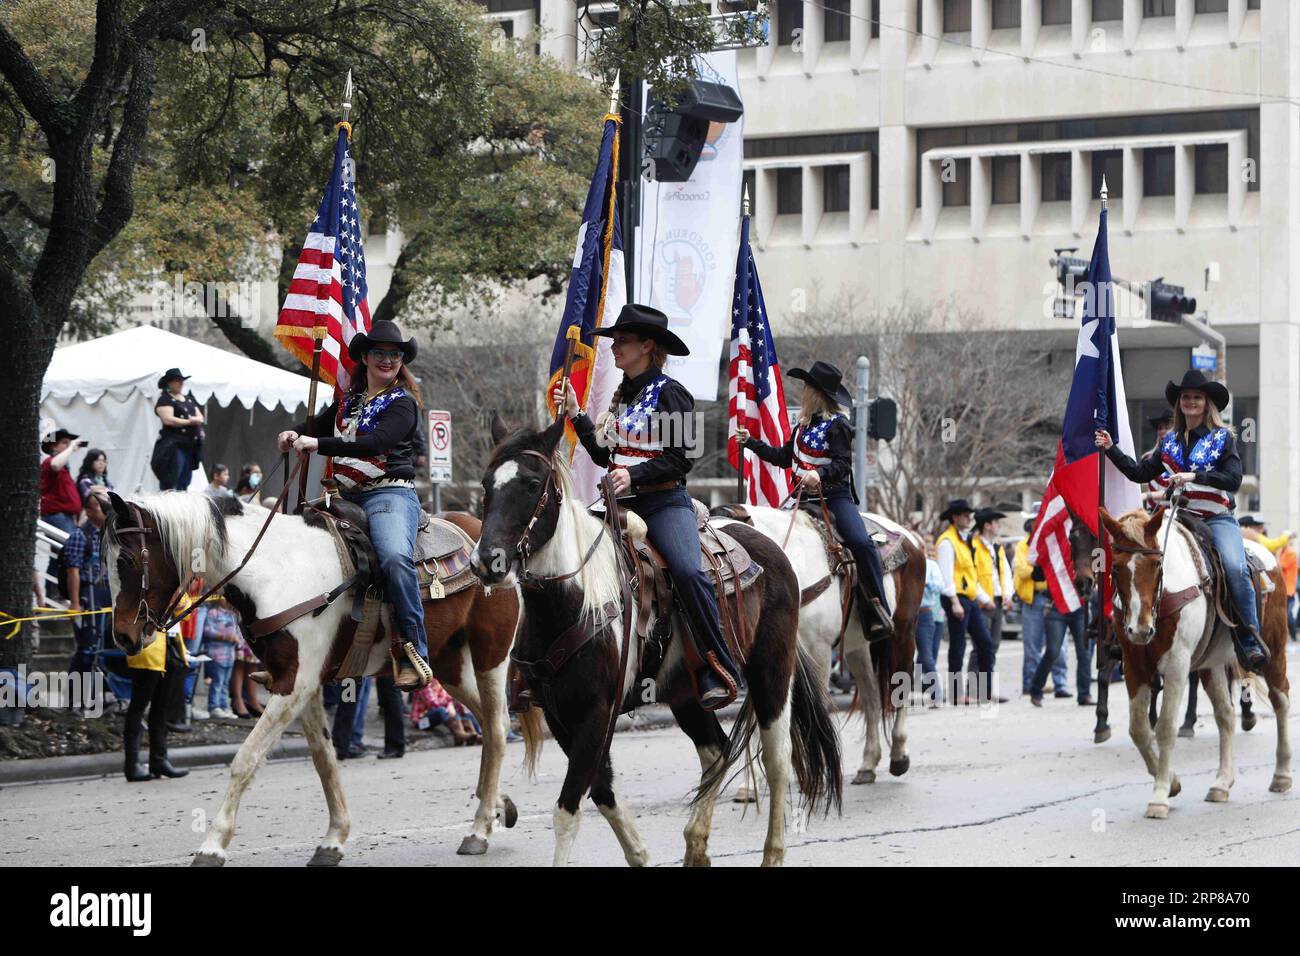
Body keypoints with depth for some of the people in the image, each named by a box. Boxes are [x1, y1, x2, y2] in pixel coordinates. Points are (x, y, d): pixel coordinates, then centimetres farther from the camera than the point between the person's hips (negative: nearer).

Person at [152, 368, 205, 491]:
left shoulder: (188, 399, 19)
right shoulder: (165, 399, -4)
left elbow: (200, 417, 15)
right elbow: (168, 420, -16)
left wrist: (196, 420, -9)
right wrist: (189, 422, -10)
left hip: (191, 444, 8)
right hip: (174, 444, -8)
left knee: (184, 483, 8)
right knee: (171, 483, -13)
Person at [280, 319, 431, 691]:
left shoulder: (402, 403, -3)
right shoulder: (349, 400, 18)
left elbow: (375, 443, -19)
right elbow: (318, 426, 32)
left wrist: (318, 444, -23)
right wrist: (295, 434, 7)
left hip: (389, 493, -8)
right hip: (347, 497, 8)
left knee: (395, 557, -35)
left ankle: (413, 653, -34)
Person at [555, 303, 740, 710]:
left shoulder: (669, 393, -5)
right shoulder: (623, 395, 18)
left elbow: (680, 459, -11)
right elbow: (604, 455, 21)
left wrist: (635, 475, -23)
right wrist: (576, 415, 14)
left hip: (665, 501, -8)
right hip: (623, 504, 8)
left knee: (688, 571, -30)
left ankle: (719, 672, -27)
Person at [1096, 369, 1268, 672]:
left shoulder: (1223, 438, 4)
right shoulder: (1171, 442, 16)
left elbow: (1233, 479, -8)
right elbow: (1140, 473, 18)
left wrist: (1194, 476, -18)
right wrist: (1111, 449, 13)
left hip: (1218, 519, -5)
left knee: (1235, 568, -29)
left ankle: (1250, 639, -24)